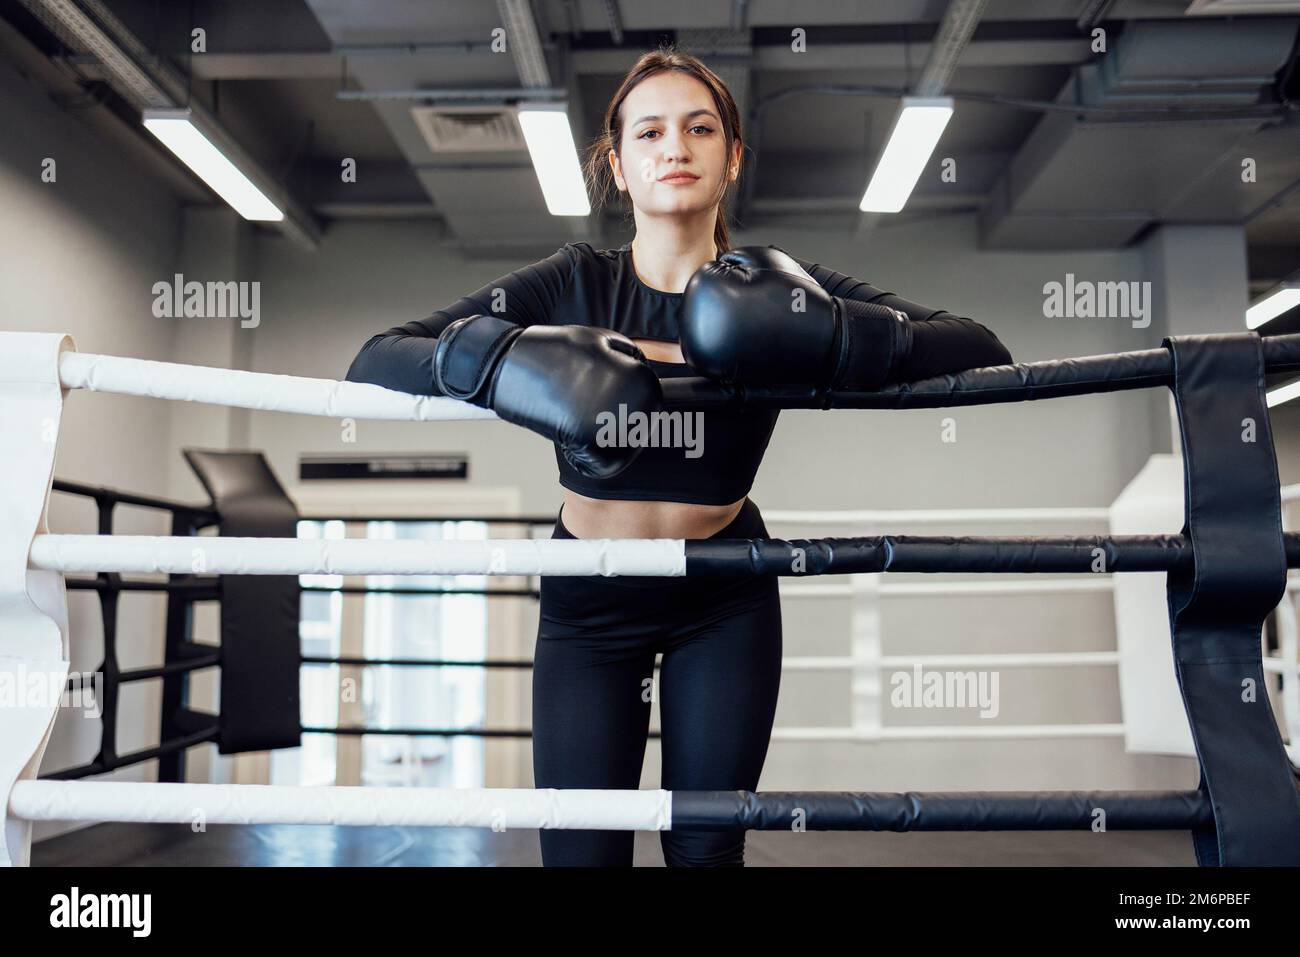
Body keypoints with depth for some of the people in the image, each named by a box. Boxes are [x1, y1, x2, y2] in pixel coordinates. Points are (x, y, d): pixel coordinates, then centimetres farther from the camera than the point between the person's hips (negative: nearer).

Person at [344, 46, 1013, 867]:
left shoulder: (773, 288, -10)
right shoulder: (571, 286, -12)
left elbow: (985, 354, -17)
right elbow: (374, 362, -19)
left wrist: (831, 335, -34)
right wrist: (513, 360, -38)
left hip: (726, 597, 1)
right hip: (589, 596, 0)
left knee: (705, 848, 10)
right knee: (581, 849, 2)